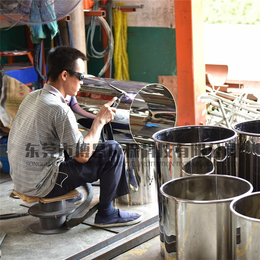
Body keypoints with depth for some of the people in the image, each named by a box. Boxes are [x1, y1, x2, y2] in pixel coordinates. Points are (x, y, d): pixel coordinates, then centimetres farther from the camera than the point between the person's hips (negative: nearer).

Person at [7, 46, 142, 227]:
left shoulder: (33, 97, 6)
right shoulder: (59, 110, -22)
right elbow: (83, 156, -16)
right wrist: (100, 121, -7)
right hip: (42, 184, -9)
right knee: (113, 151, -7)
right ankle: (106, 214, 5)